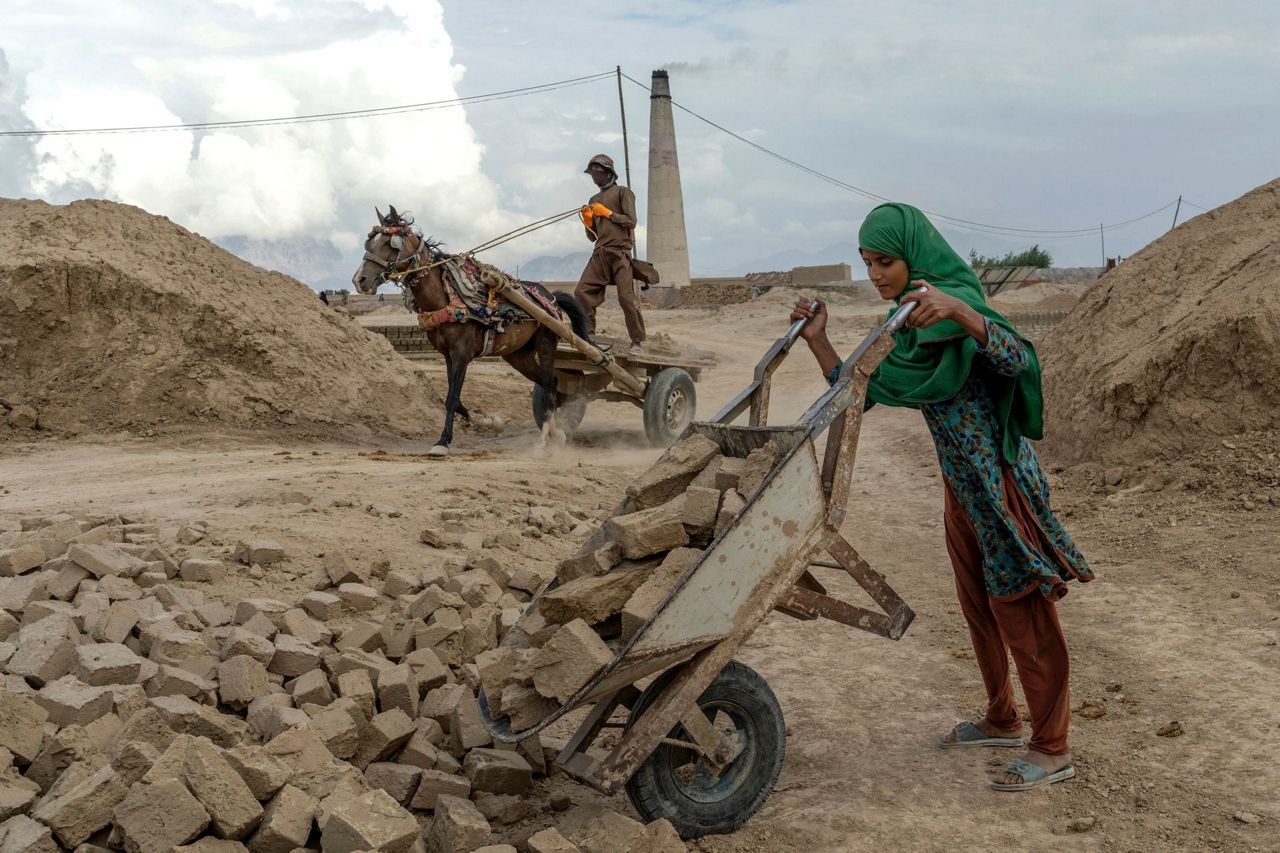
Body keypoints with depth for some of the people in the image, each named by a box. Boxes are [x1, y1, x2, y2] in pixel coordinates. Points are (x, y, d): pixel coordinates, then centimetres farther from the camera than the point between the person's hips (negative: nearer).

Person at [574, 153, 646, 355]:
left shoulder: (622, 192, 8)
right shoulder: (594, 200, 25)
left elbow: (630, 222, -4)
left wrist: (607, 212, -7)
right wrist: (588, 221, 6)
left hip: (620, 253, -6)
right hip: (600, 254, 6)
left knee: (627, 298, -12)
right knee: (582, 292, -10)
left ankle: (638, 341, -5)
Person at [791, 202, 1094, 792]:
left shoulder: (958, 305, -17)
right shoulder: (910, 330, 8)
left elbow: (1017, 359, -33)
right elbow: (859, 393, 11)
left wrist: (957, 310, -47)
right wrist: (817, 341, 0)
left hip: (1002, 483, -9)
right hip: (962, 487, 9)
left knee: (1022, 616, 0)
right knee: (979, 608, 20)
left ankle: (1052, 750, 13)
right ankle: (1001, 722, 37)